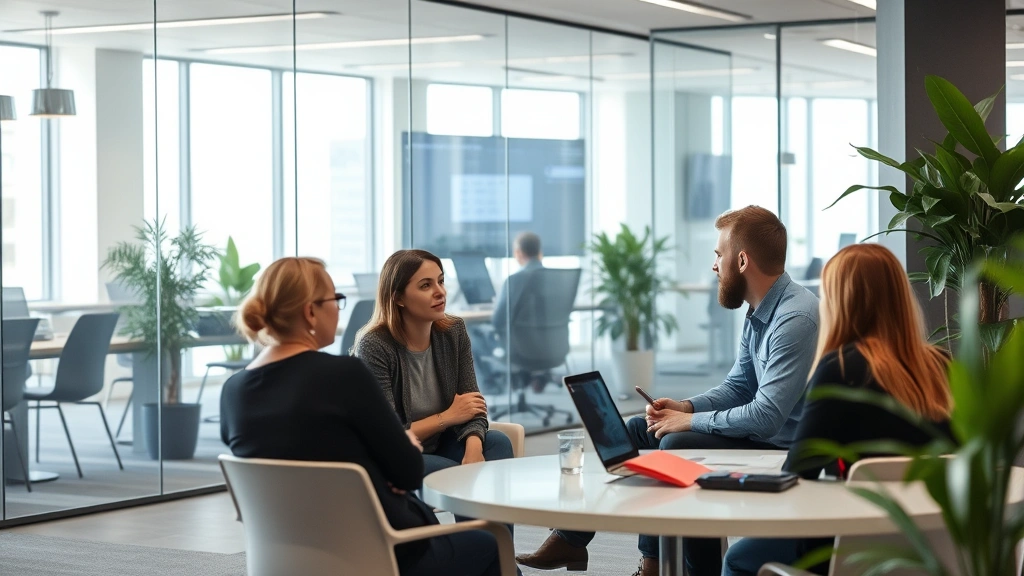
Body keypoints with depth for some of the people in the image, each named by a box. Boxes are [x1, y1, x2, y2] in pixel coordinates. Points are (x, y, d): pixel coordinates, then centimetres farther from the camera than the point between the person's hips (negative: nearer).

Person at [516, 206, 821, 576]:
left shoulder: (795, 319, -24)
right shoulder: (760, 313, 8)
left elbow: (766, 416, -29)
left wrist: (689, 420, -17)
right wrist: (684, 407, -2)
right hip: (761, 434, 10)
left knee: (678, 446, -27)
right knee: (638, 429, 10)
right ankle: (570, 538, 13)